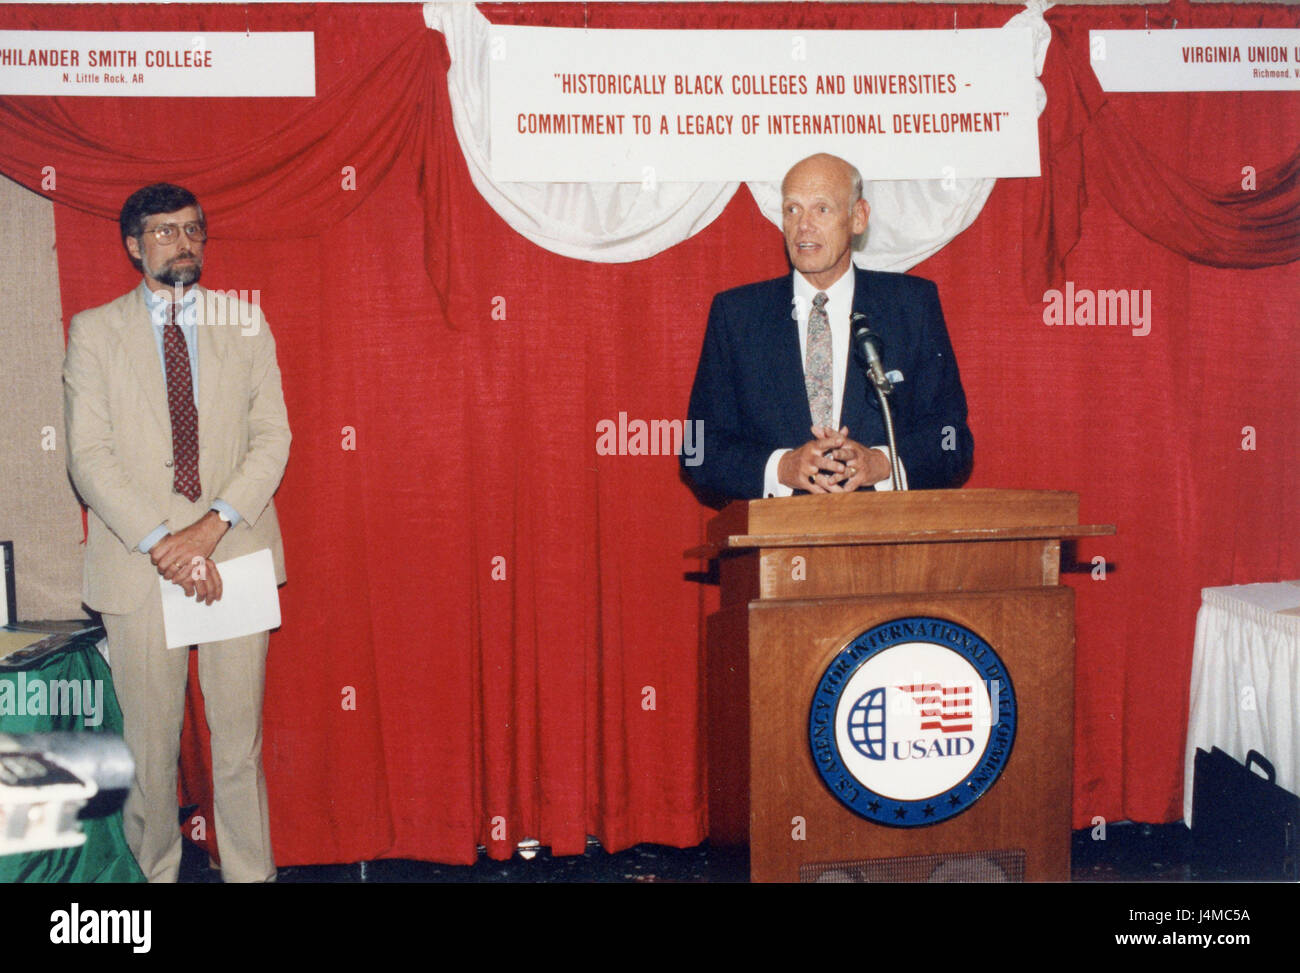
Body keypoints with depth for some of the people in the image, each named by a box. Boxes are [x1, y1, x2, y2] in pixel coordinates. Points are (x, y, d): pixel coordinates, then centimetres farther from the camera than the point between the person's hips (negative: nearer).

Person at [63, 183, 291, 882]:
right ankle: (155, 872, 21)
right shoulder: (93, 331, 5)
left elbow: (272, 437, 3)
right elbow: (88, 456, -3)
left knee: (240, 738, 4)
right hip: (136, 564, -1)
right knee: (150, 745, 5)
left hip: (237, 558, 1)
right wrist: (162, 543, -14)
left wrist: (214, 524, -11)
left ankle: (251, 873, 15)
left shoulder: (244, 323, 10)